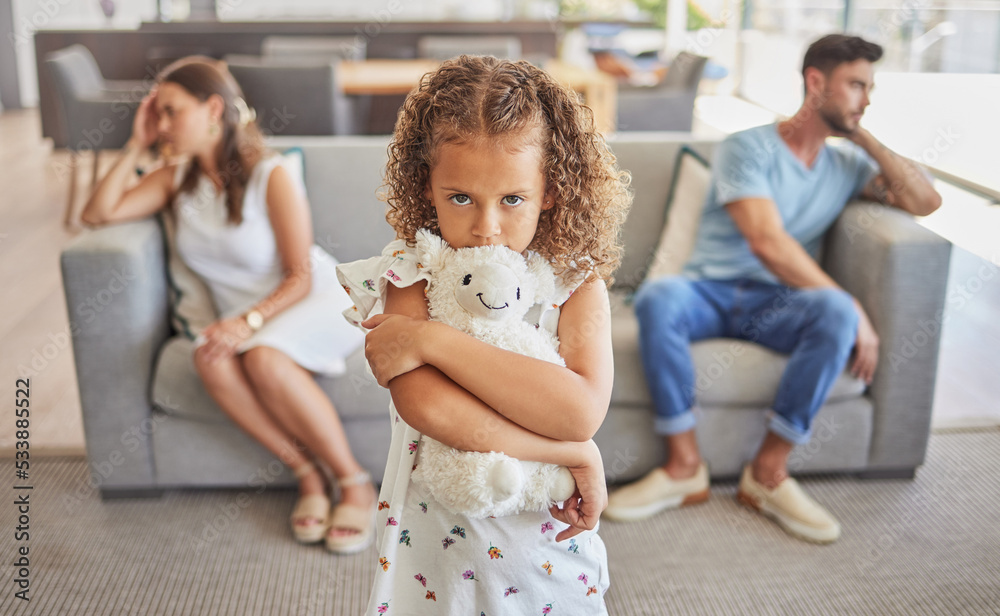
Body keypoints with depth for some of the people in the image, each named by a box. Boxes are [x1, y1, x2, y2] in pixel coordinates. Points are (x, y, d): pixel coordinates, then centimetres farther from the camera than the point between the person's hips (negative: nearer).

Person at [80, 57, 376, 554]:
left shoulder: (271, 177, -10)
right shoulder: (177, 178, 8)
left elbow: (300, 277, -12)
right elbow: (98, 213, -1)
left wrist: (249, 321, -28)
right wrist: (137, 146, -1)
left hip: (315, 301, -4)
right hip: (242, 317, 5)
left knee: (264, 357, -37)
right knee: (212, 361, -31)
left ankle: (355, 483, -22)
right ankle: (308, 475, -19)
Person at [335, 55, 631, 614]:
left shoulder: (578, 285, -12)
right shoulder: (414, 277, -13)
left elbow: (584, 410, -28)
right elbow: (424, 404, -29)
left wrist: (431, 339, -29)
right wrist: (575, 454, -28)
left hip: (547, 545, 1)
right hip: (437, 541, 0)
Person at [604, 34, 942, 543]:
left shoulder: (847, 164, 18)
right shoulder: (747, 148, -4)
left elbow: (924, 202, 6)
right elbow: (767, 243, -17)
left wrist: (866, 139, 4)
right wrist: (855, 310, -19)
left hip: (776, 307, 3)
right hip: (711, 292, -3)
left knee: (835, 312, -32)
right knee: (658, 297, -37)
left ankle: (768, 471, -22)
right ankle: (684, 467, -26)